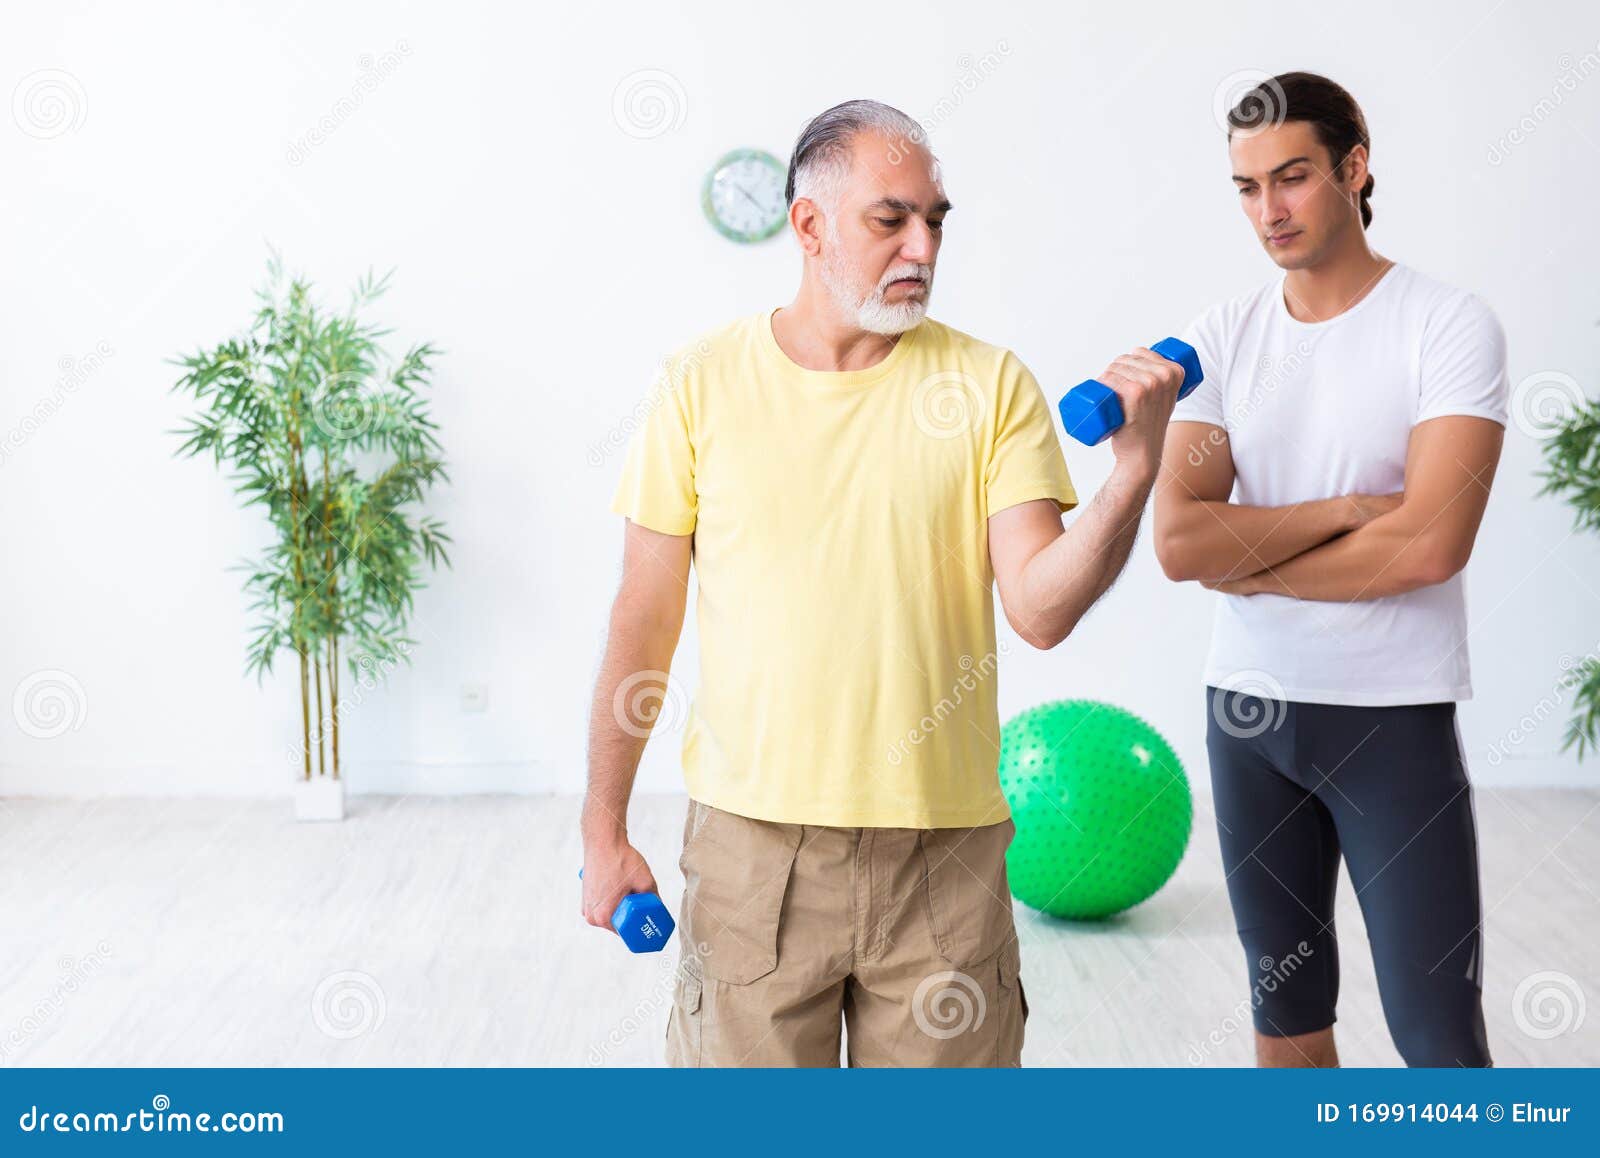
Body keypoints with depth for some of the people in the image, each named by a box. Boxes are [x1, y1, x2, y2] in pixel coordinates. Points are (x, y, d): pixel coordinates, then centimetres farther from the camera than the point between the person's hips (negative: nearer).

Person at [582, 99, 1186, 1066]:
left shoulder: (992, 384, 0)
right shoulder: (704, 383, 0)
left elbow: (1041, 610, -8)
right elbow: (644, 621, 3)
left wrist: (1134, 471, -23)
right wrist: (603, 830, 4)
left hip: (944, 847, 1)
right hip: (752, 840, 0)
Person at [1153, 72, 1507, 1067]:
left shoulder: (1450, 325, -8)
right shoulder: (1223, 336, 3)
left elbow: (1429, 544, -20)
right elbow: (1179, 542, -7)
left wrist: (1250, 564, -9)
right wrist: (1345, 509, -14)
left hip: (1395, 718, -4)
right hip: (1249, 708, 4)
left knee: (1439, 1034, -2)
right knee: (1287, 1003, 16)